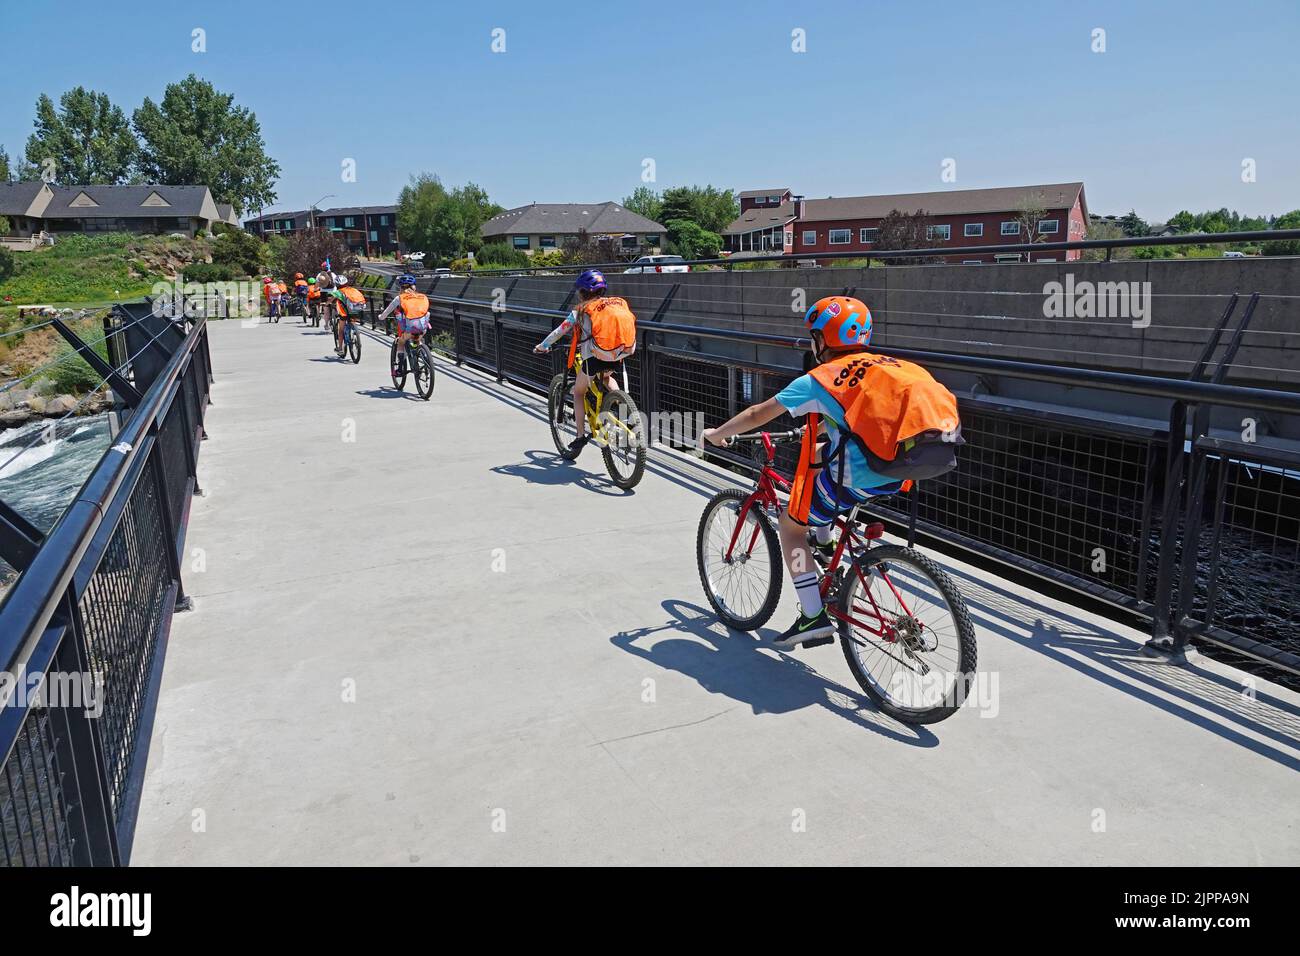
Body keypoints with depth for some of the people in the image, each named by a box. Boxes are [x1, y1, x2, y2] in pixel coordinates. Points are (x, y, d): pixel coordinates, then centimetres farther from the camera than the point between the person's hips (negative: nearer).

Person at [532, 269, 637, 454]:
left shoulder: (582, 310, 7)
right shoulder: (620, 303, 15)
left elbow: (559, 332, 12)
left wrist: (542, 346, 27)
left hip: (595, 356, -4)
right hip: (621, 354, 4)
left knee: (578, 392, 19)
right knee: (607, 378, 37)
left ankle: (580, 437, 15)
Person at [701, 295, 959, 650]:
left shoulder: (819, 379, 3)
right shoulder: (881, 368, 20)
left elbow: (758, 414, 12)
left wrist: (717, 434, 27)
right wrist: (816, 427, 57)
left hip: (860, 475, -7)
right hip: (901, 470, 7)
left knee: (790, 525, 15)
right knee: (820, 450, 33)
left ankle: (814, 618, 12)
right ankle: (824, 541, 38)